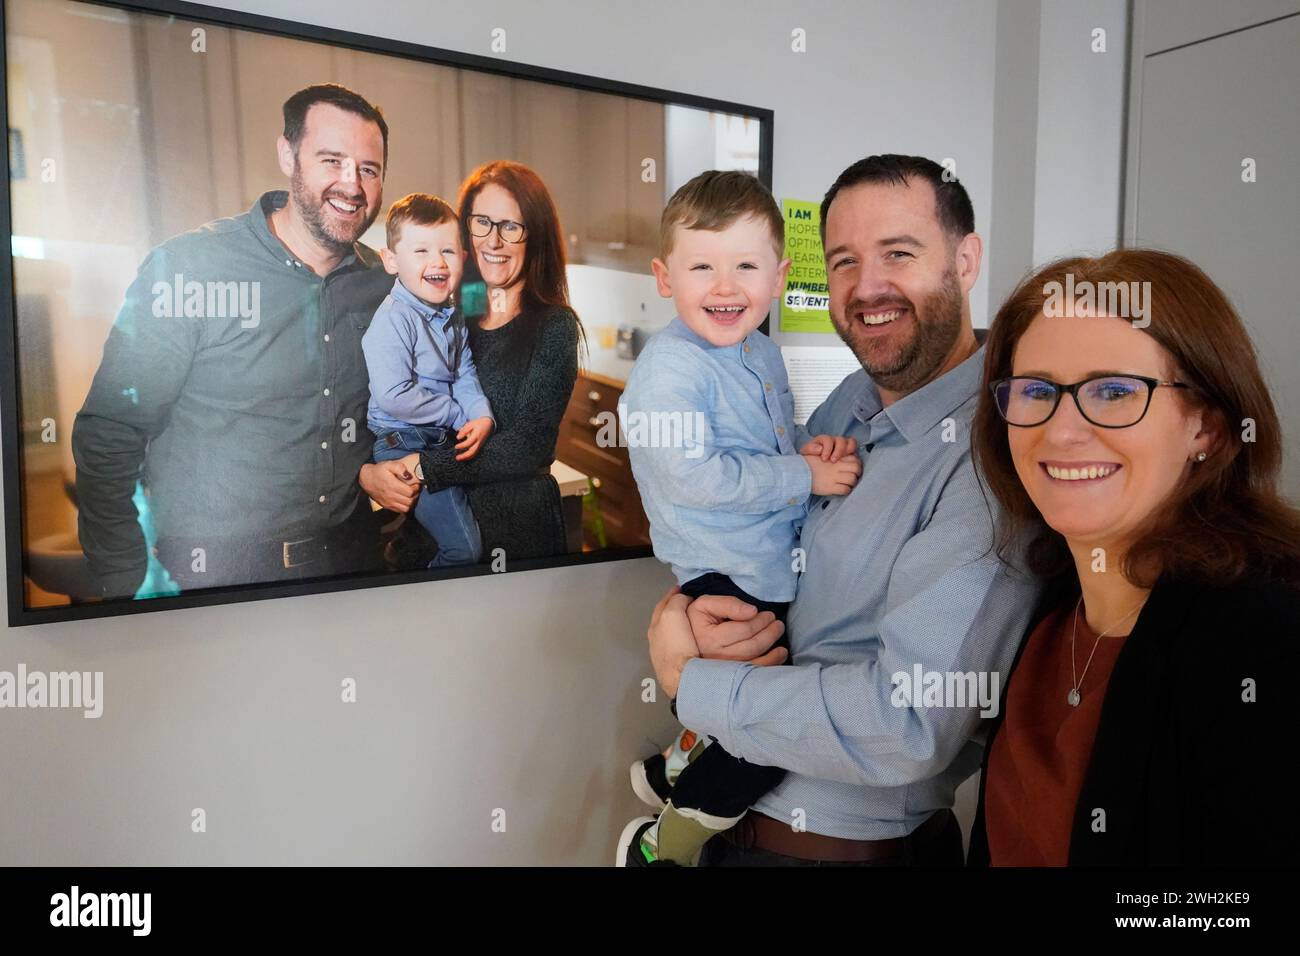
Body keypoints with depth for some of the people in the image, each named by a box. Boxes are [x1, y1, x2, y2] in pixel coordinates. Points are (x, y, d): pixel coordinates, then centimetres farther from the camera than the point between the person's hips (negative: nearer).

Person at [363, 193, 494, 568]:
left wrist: (482, 415, -15)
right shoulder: (393, 319, -21)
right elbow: (394, 397, -27)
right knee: (466, 549, -7)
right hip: (402, 445, -9)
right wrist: (458, 416, -19)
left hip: (442, 439, 9)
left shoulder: (452, 315, 7)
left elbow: (464, 374, 6)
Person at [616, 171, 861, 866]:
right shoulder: (670, 368, -19)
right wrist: (804, 477, -19)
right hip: (724, 579, -9)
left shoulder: (761, 351, 10)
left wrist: (806, 444, 0)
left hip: (775, 571, 9)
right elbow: (695, 478, -26)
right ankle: (663, 845, 15)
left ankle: (675, 767, 48)